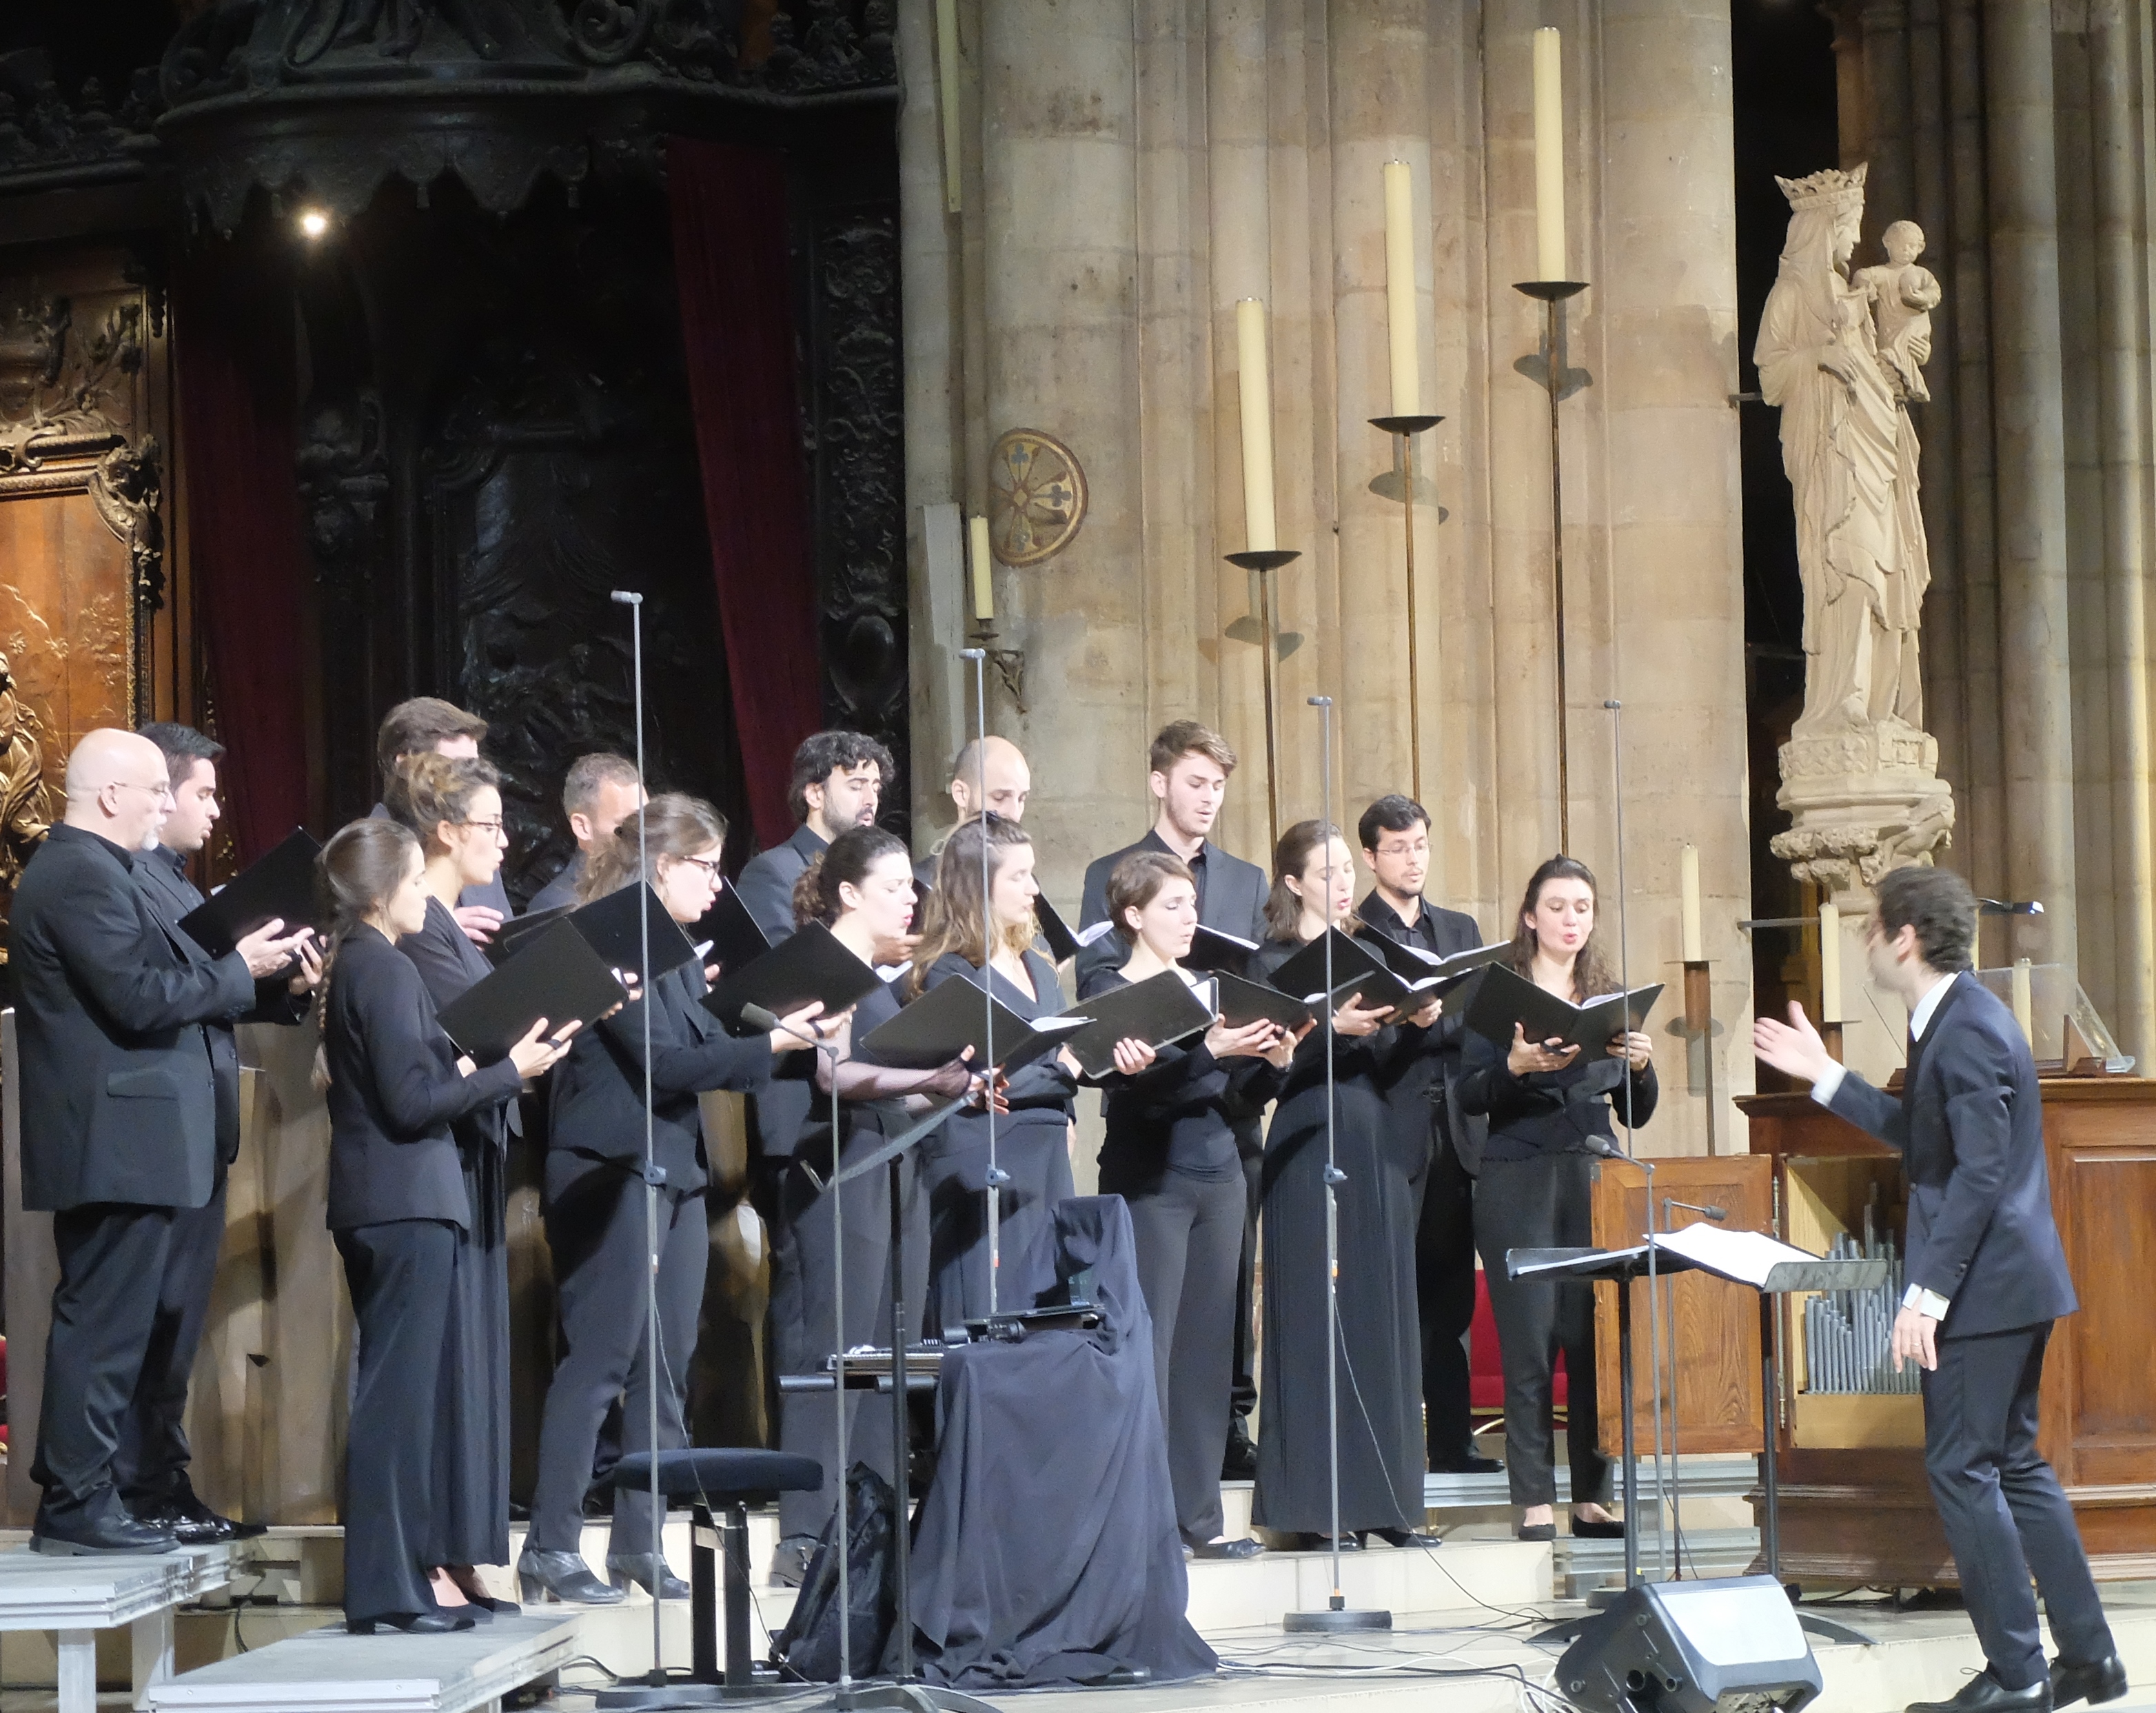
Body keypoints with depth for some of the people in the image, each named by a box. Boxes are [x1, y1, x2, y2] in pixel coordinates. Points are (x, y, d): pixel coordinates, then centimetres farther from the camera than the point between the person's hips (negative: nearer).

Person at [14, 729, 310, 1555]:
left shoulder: (77, 867, 18)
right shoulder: (86, 875, -16)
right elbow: (141, 999, -22)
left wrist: (233, 967, 12)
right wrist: (239, 969, -11)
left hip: (112, 1140, 11)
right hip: (118, 1139, -11)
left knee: (103, 1324, 13)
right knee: (105, 1325, -7)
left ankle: (75, 1495, 17)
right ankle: (78, 1505, -5)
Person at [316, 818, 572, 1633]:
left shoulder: (350, 968, 14)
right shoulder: (386, 971, -14)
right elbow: (413, 1102, -18)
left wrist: (467, 1071, 13)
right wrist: (508, 1072, -11)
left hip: (377, 1203, 10)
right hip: (409, 1204, -10)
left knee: (403, 1389, 14)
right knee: (399, 1390, -8)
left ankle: (408, 1572, 18)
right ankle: (385, 1588, -8)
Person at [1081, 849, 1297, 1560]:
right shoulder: (1111, 993, -4)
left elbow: (1239, 1101, 14)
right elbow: (1140, 1087, -18)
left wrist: (1273, 1060, -4)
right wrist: (1210, 1051, -29)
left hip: (1218, 1175, 6)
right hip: (1150, 1181, -6)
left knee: (1209, 1343, 6)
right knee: (1148, 1342, -7)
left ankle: (1200, 1514, 11)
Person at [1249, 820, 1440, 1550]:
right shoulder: (1276, 961, -2)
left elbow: (1390, 1064, 14)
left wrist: (1416, 1024, -5)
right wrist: (1333, 1030, -26)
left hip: (1377, 1150, 6)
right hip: (1310, 1151, -6)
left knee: (1384, 1320, 5)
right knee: (1315, 1324, -5)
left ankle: (1384, 1497, 9)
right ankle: (1315, 1505, -2)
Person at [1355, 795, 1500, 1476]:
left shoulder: (1460, 930, 19)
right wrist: (1426, 1021, -19)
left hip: (1453, 1132, 6)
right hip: (1388, 1134, -6)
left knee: (1451, 1294, 7)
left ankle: (1451, 1439, 10)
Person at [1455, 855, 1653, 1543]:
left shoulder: (1610, 996, 14)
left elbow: (1636, 1114, 14)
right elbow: (1470, 1096, -4)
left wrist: (1641, 1068, -6)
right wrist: (1514, 1066, -22)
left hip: (1595, 1175, 3)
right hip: (1519, 1177, -3)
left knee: (1596, 1337, 0)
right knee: (1530, 1341, -6)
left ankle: (1591, 1497, 6)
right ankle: (1533, 1502, -4)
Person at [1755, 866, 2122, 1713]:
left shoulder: (1968, 1031, -19)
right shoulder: (1954, 1021, 13)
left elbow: (1980, 1170, -24)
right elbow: (1921, 1136, 23)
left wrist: (1929, 1291, -25)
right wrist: (1825, 1078, 24)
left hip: (1983, 1286, -11)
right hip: (2009, 1284, 11)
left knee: (1961, 1468, -5)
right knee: (2013, 1465, 15)